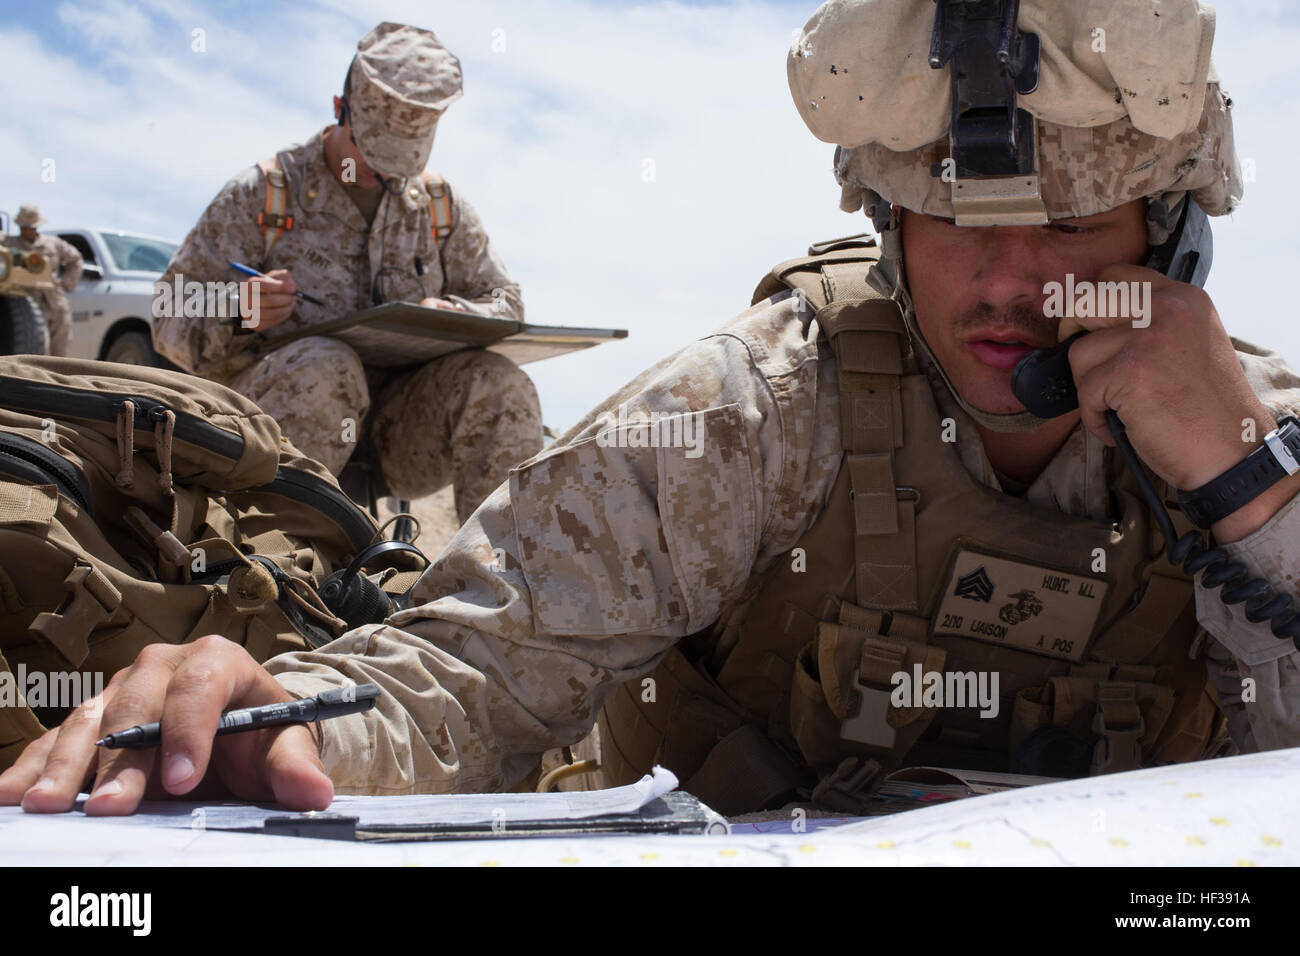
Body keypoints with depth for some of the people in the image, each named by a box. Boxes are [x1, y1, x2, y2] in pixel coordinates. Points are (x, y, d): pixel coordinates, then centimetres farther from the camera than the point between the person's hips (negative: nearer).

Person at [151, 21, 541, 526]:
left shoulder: (440, 205, 15)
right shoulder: (260, 195, 3)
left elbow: (505, 303, 17)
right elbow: (172, 322, 1)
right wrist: (236, 317, -24)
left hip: (397, 427, 3)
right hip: (280, 416, -3)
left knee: (498, 383, -26)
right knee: (328, 368, -38)